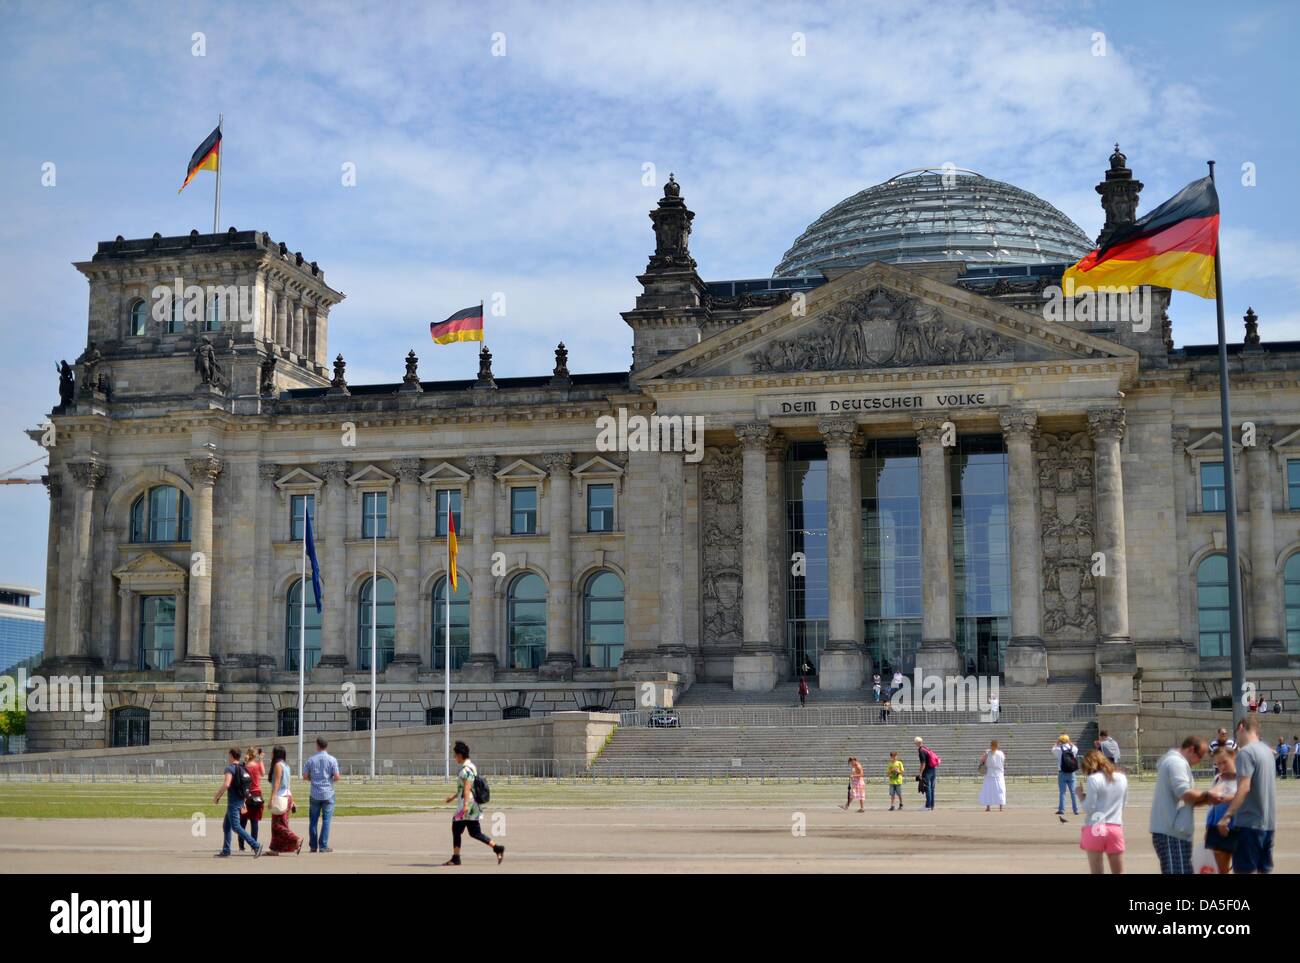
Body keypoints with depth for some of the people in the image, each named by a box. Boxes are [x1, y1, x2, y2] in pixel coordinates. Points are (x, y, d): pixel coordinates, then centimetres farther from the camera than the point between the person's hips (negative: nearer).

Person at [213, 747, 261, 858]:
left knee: (236, 827, -9)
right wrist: (243, 802, 25)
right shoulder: (243, 768, 13)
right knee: (226, 825, 17)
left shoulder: (230, 768, -14)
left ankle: (256, 846, -17)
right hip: (240, 800, 9)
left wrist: (216, 796, -14)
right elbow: (246, 785, 18)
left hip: (233, 802, -9)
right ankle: (226, 850, 20)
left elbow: (226, 784, -26)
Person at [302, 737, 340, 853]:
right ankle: (323, 846, -2)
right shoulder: (332, 760, -5)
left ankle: (313, 846, 10)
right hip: (328, 794, -2)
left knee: (313, 821, 9)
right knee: (326, 820, 1)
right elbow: (337, 777, -9)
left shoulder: (311, 760, 0)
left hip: (315, 794, 2)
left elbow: (305, 776, 3)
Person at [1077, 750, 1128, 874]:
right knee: (1118, 872, 11)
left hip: (1095, 828, -4)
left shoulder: (1093, 779, -8)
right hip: (1116, 827, 4)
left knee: (1097, 872, 1)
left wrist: (1081, 796, 6)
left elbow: (1089, 809, -10)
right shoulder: (1122, 778, 9)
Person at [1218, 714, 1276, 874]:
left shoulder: (1246, 752, -13)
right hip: (1268, 822, 8)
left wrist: (1227, 816, -27)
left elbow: (1244, 788, -23)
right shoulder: (1267, 751, 13)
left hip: (1250, 823, -8)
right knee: (1264, 869, 12)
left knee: (1245, 870, -5)